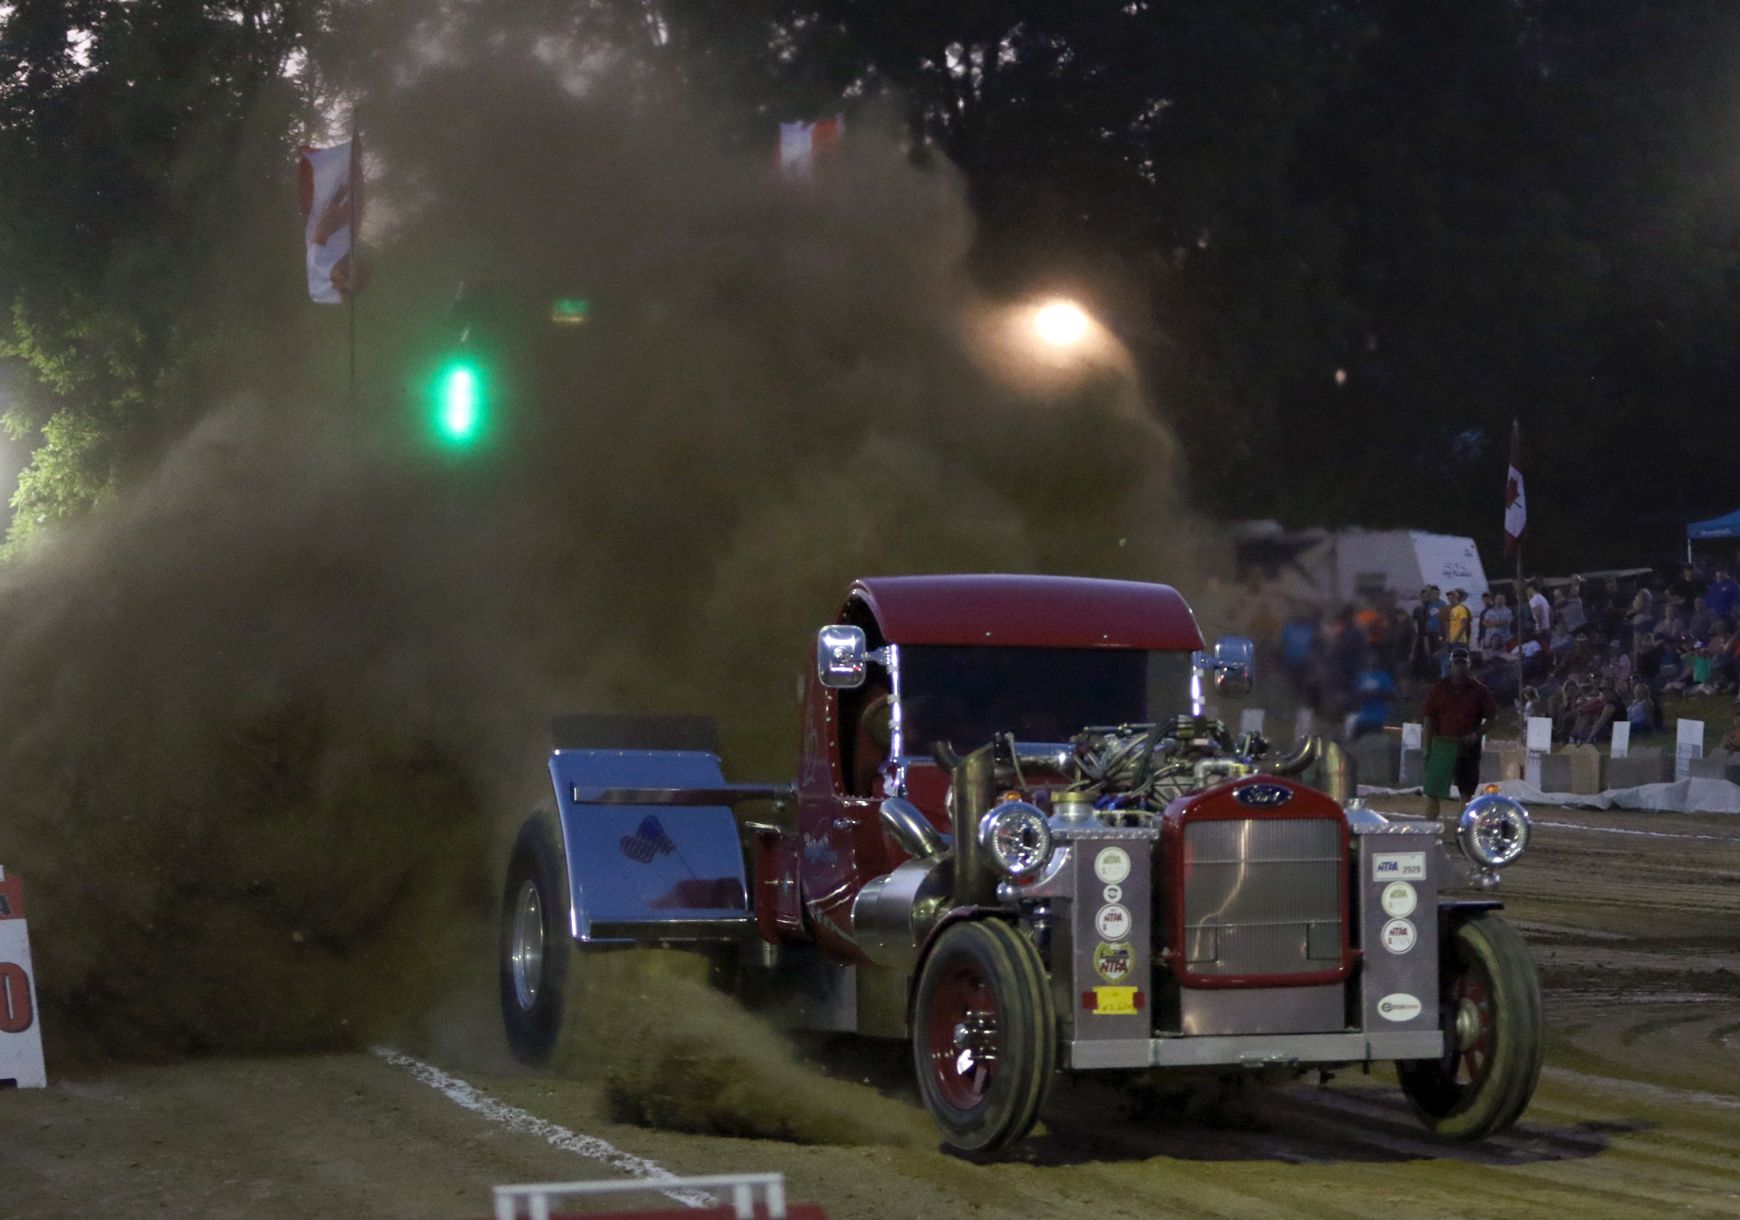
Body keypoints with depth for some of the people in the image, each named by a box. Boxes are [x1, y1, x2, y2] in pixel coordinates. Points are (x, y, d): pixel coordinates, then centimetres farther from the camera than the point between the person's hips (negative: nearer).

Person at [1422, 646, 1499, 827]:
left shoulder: (1478, 690, 4)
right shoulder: (1439, 688, 4)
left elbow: (1492, 717, 7)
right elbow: (1428, 719, 4)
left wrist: (1477, 734, -9)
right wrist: (1426, 747, -3)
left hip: (1468, 747, 1)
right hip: (1442, 743, -1)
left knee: (1467, 792, 6)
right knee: (1433, 791, -5)